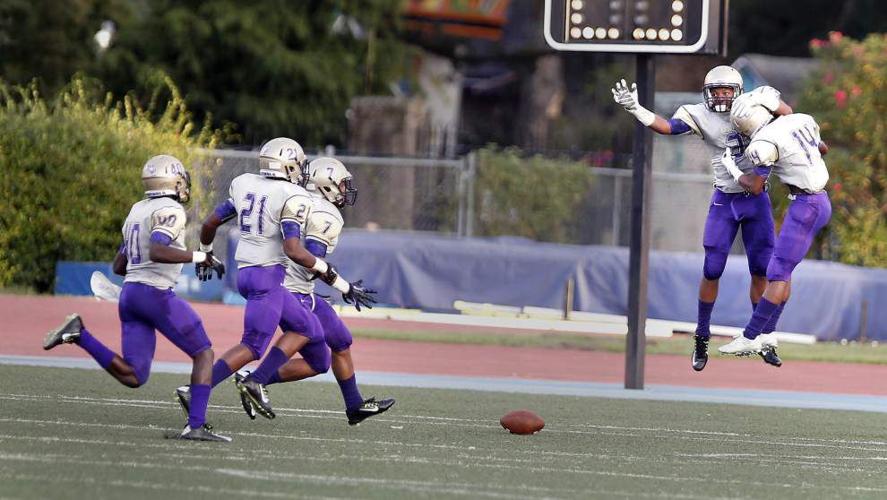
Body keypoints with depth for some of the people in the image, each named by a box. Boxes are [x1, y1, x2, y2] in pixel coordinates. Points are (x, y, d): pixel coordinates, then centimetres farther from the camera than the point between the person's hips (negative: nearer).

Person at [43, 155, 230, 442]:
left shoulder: (137, 212, 18)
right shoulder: (171, 211, -9)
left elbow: (119, 266, 22)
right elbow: (156, 252, -26)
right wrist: (199, 257, -18)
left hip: (129, 293, 8)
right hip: (157, 296, -8)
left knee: (132, 377, 6)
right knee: (204, 354, 5)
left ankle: (78, 334, -5)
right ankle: (196, 426, -7)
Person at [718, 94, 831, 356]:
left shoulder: (765, 144, -16)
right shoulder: (801, 120, 7)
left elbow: (755, 187, -7)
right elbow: (823, 149, 25)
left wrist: (733, 171, 9)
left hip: (805, 207, -9)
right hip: (822, 202, 9)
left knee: (778, 273, -6)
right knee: (782, 269, 15)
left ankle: (750, 337, -5)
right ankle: (766, 333, 19)